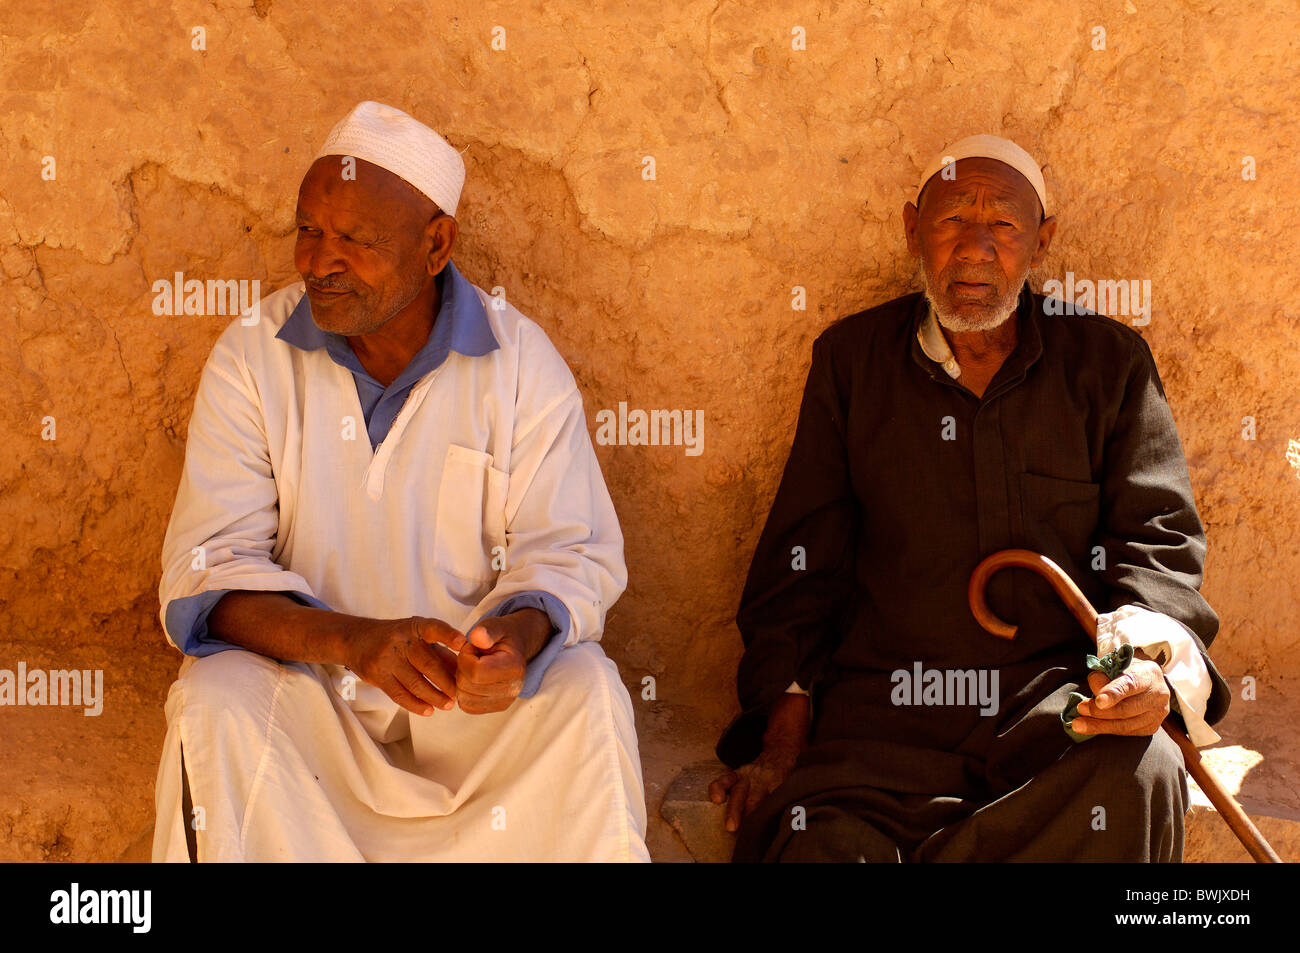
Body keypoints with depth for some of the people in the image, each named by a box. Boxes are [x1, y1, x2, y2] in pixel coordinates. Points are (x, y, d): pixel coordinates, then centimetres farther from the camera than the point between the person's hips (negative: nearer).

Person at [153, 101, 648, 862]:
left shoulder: (520, 362, -5)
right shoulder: (253, 356, -6)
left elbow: (569, 550, -7)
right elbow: (209, 571, -13)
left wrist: (519, 637, -32)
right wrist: (350, 640, -33)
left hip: (479, 686, 0)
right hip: (303, 687, 0)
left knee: (588, 699, -26)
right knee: (212, 708, -29)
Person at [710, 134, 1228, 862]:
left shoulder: (1109, 362, 10)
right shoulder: (852, 359, 12)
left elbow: (1159, 538, 6)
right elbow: (803, 558, 10)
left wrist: (1152, 655, -18)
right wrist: (783, 738, -1)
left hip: (1059, 696, 1)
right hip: (881, 706, -1)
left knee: (1140, 776, -32)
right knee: (821, 840, -31)